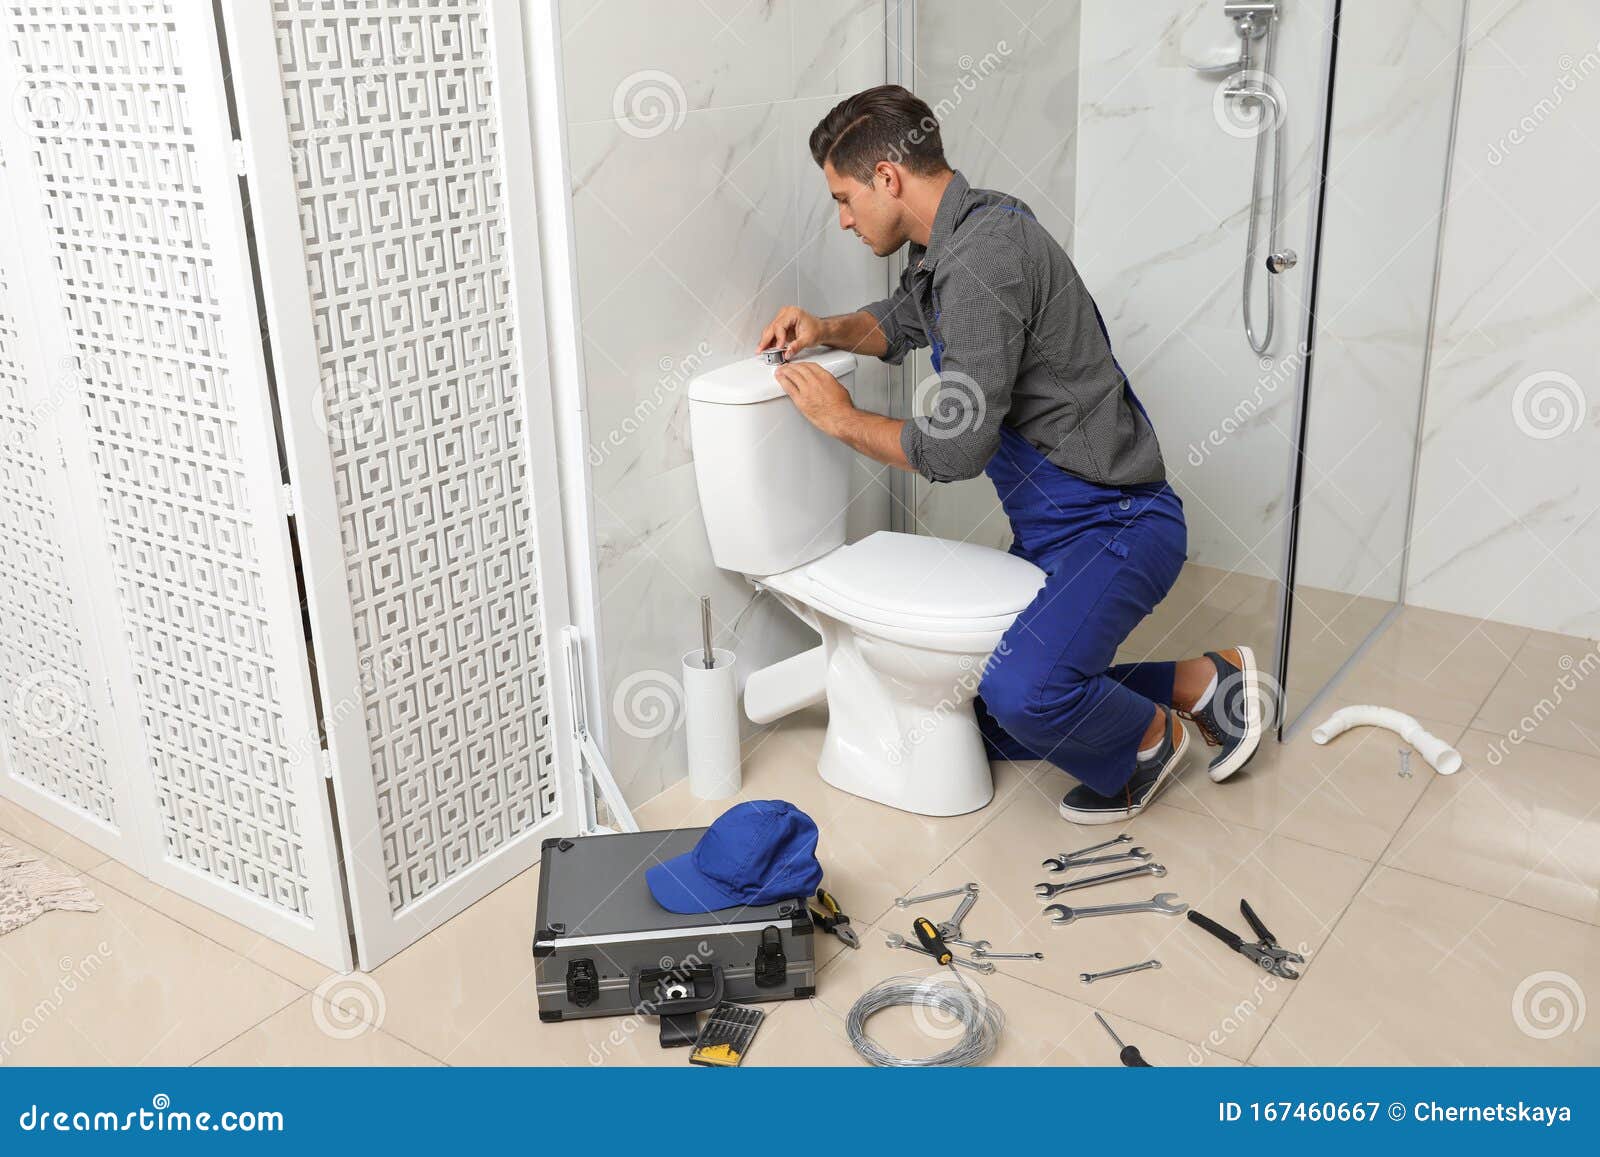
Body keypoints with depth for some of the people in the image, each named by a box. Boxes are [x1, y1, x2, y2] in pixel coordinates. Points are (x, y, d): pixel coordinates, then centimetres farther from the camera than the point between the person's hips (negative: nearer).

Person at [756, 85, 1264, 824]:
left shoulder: (982, 256, -25)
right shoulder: (950, 242, 7)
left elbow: (957, 447, -27)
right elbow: (903, 320, 28)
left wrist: (842, 419, -11)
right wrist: (827, 330, 6)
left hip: (1116, 522, -10)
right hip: (1050, 528, 10)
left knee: (1021, 691, -33)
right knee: (992, 722, 13)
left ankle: (1147, 741, 0)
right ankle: (1200, 685, 19)